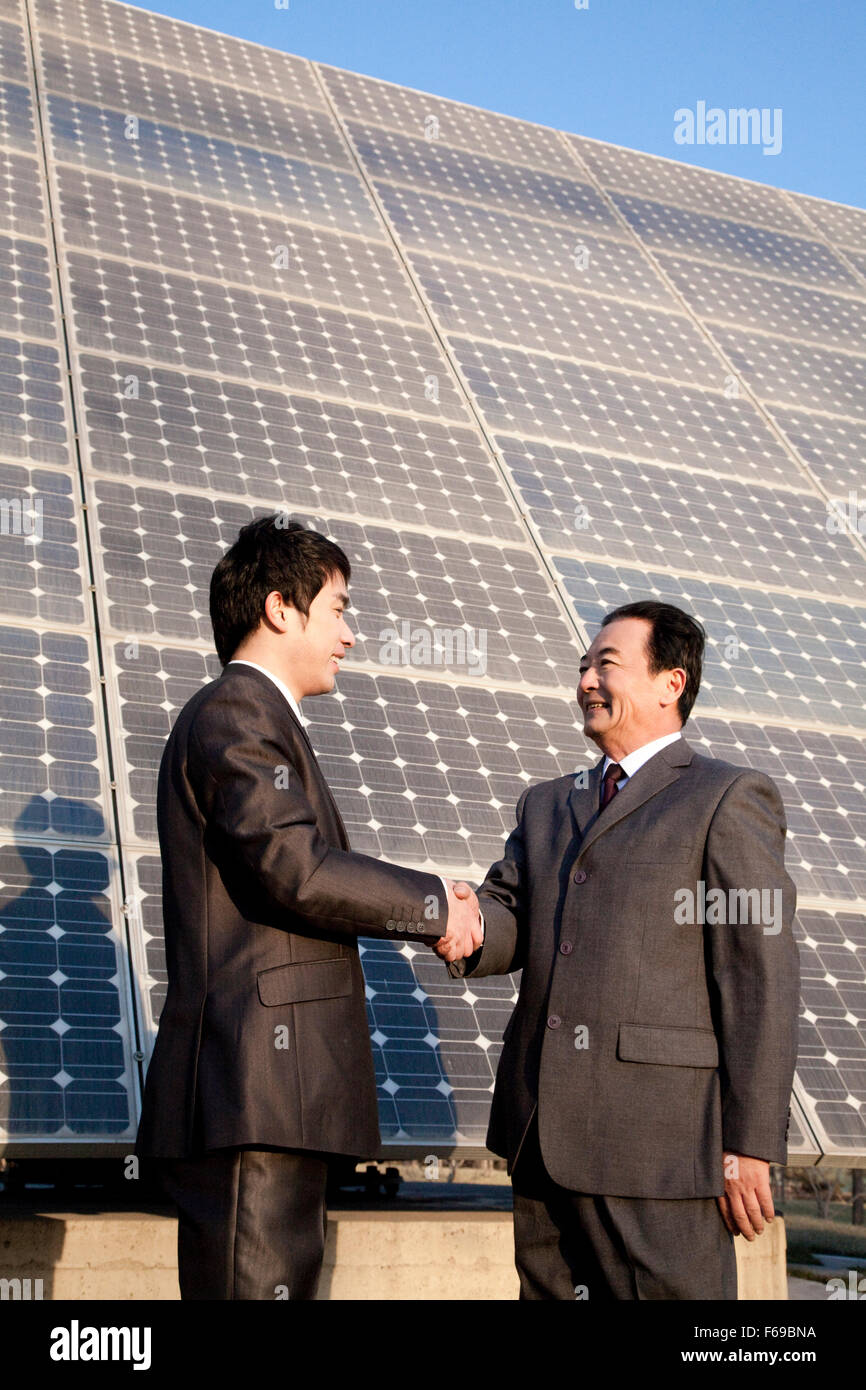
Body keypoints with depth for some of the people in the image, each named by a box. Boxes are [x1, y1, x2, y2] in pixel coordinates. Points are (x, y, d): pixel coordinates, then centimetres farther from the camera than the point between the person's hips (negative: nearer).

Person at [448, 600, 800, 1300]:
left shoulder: (730, 800, -1)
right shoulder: (547, 805, 21)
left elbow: (761, 979, -7)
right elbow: (507, 920, 10)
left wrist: (751, 1145, -12)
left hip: (660, 1138, -6)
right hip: (543, 1135, 6)